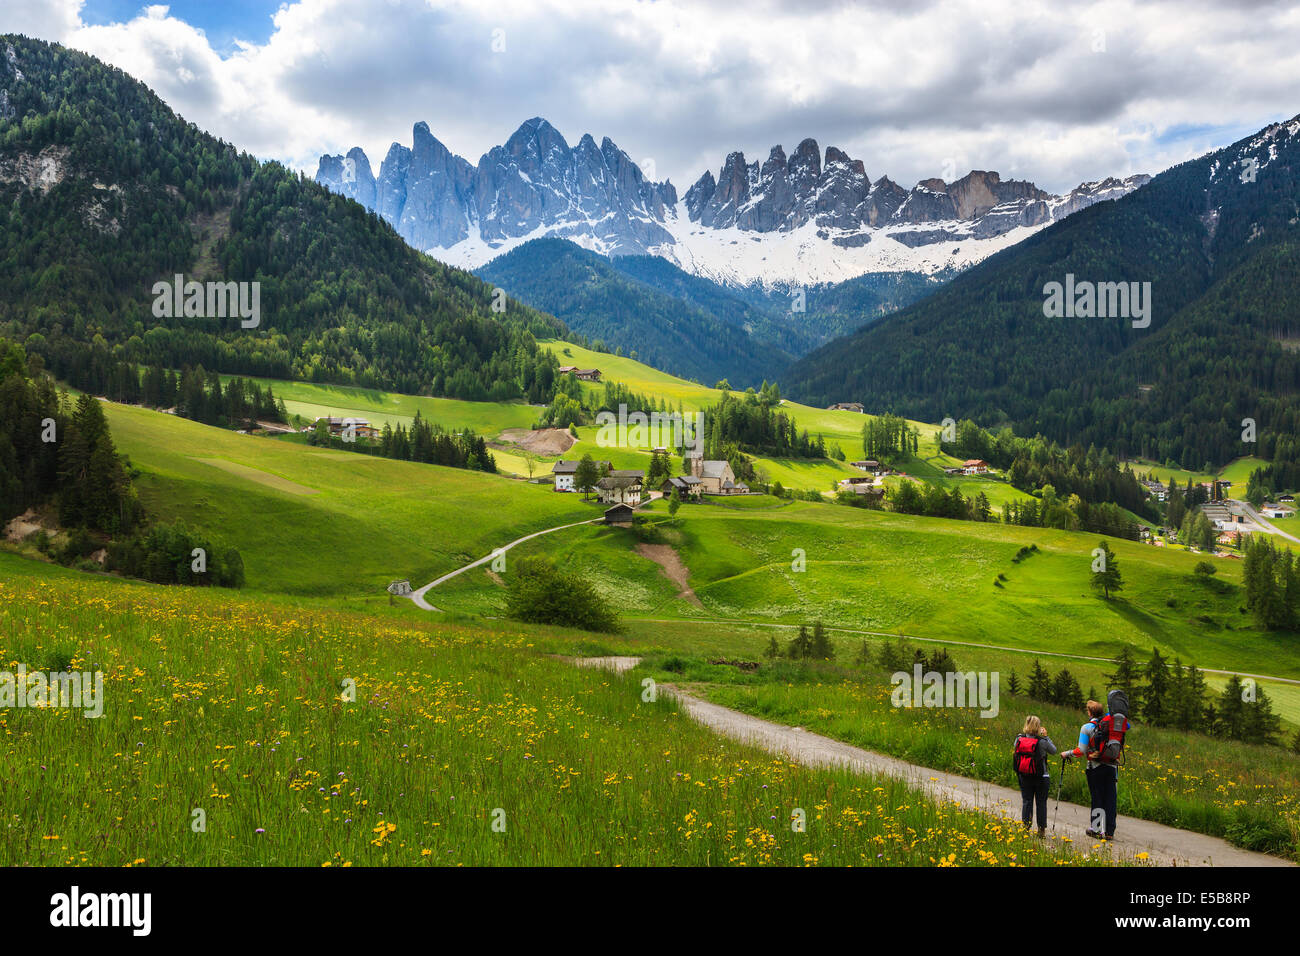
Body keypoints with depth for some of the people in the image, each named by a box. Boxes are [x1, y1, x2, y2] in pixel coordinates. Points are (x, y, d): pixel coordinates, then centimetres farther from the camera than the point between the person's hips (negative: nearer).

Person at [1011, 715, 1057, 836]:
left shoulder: (1019, 738, -7)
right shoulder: (1042, 741, -17)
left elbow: (1015, 751, 11)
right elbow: (1054, 750, 0)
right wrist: (1045, 736, 3)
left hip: (1024, 777, 3)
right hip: (1041, 777, -3)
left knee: (1026, 802, 11)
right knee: (1041, 803, 9)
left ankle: (1025, 828, 11)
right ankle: (1041, 830, 14)